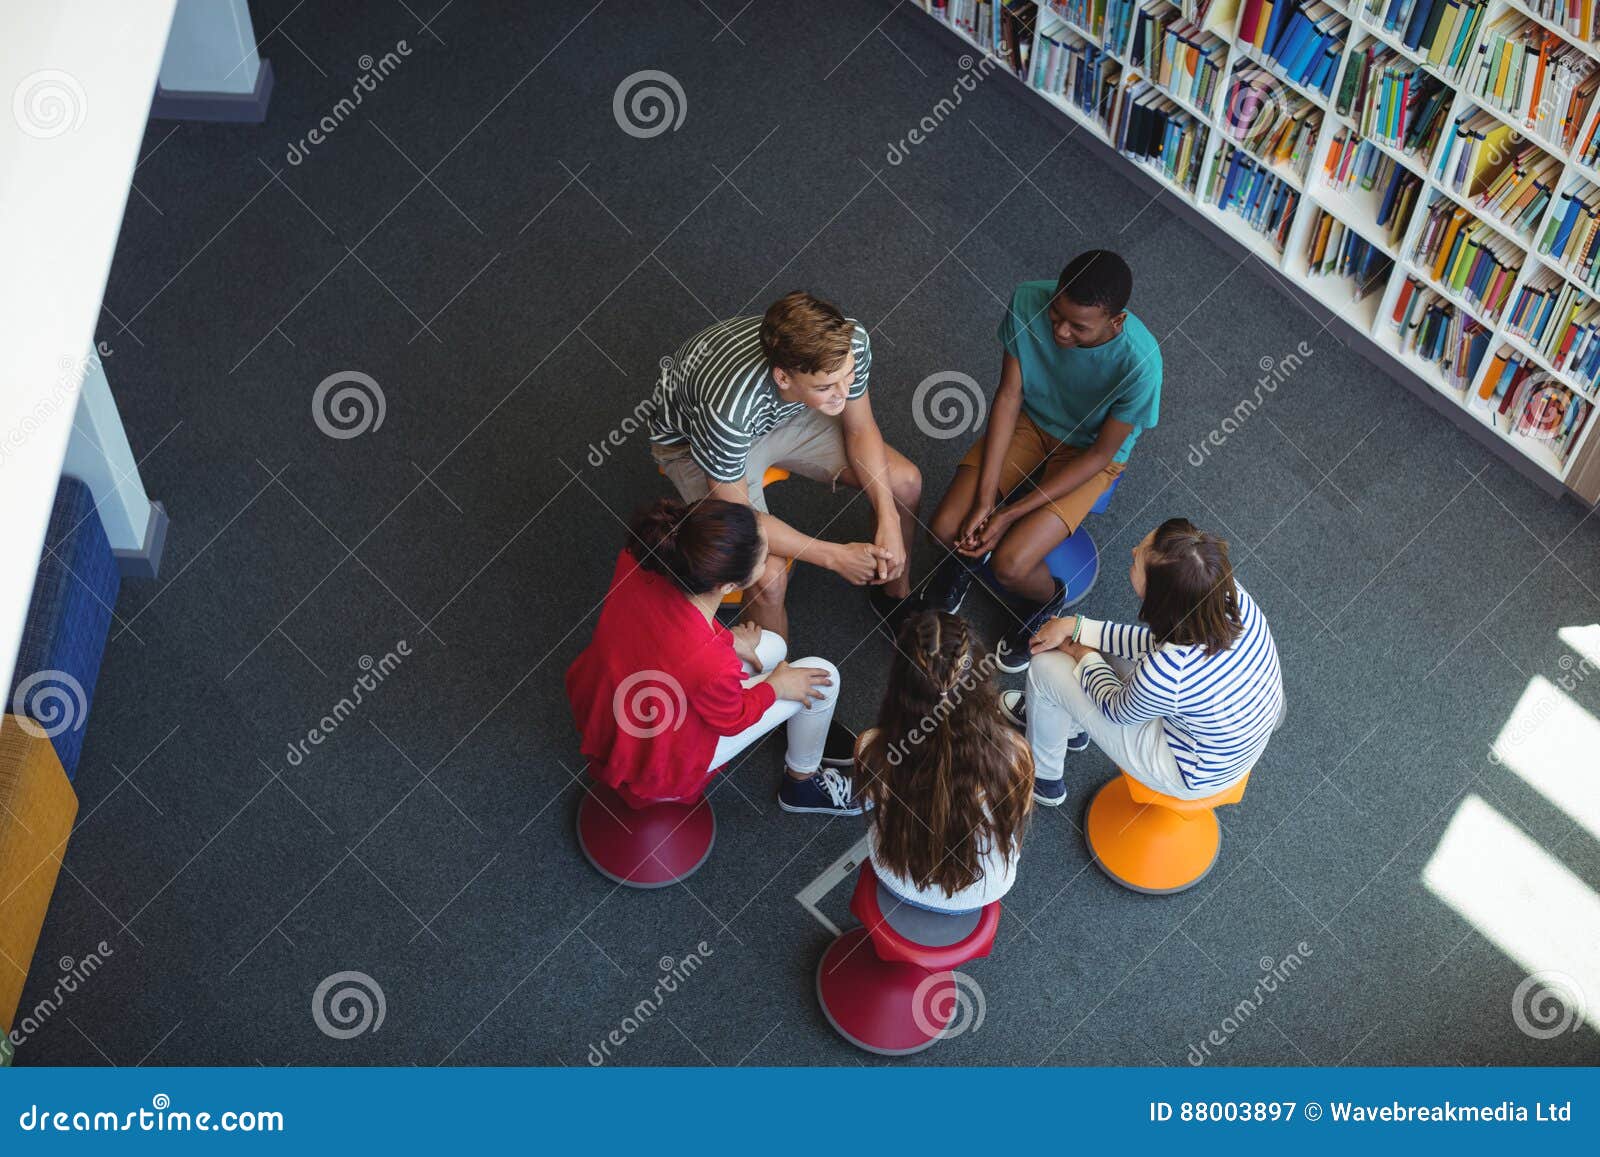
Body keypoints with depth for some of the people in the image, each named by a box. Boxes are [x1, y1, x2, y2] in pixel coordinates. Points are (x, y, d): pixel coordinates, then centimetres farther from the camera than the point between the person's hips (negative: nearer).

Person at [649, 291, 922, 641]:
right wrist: (835, 556, -25)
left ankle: (894, 591, 27)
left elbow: (860, 428, -9)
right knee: (769, 576, -25)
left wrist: (889, 521, -19)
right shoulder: (728, 405, -44)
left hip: (783, 414, 5)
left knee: (904, 483, -2)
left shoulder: (849, 344, -31)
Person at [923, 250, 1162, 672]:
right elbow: (1009, 393, -15)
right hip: (1028, 420, 3)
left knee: (1009, 566, -19)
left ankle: (1048, 598, 17)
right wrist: (985, 499, -19)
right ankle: (968, 552, 25)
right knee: (945, 529, -14)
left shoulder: (1139, 361, -34)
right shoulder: (1028, 301, -26)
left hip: (1086, 451, -3)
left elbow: (1100, 455, -22)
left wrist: (1009, 514, -22)